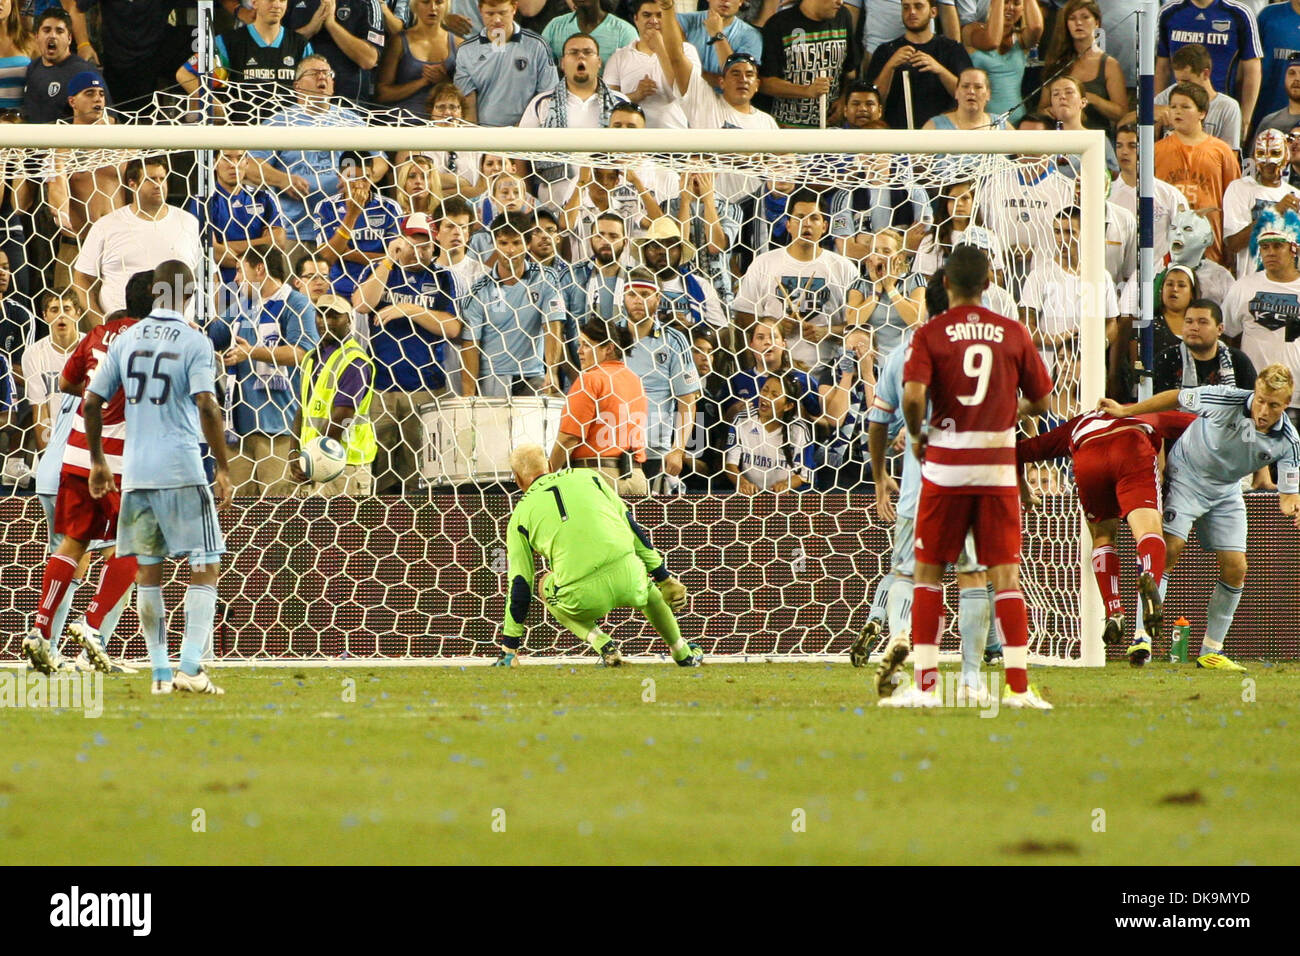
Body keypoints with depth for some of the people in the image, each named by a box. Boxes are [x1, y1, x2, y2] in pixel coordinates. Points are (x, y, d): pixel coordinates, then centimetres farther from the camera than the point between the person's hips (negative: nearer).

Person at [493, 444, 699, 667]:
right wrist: (664, 579, 23)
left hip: (584, 598, -3)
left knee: (547, 588, 32)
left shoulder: (520, 516, 15)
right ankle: (681, 652, 41)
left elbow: (519, 586, 16)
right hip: (628, 581, 3)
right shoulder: (587, 478, 20)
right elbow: (632, 528, 17)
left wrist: (509, 648, 22)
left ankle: (601, 643, 13)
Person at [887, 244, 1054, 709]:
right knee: (1005, 576, 3)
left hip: (945, 465, -1)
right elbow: (1041, 401, 7)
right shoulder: (1013, 333, 3)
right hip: (998, 467, 1)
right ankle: (1018, 685, -4)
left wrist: (917, 435, 1)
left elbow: (913, 395, -18)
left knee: (928, 574, 8)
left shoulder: (930, 334, -4)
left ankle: (925, 685, 3)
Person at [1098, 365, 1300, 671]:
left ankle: (1211, 651, 11)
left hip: (1226, 492, 4)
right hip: (1185, 476, -4)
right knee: (1169, 549, -21)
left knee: (1235, 568, -3)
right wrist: (1125, 411, -5)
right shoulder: (1226, 400, -27)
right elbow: (1176, 398, -12)